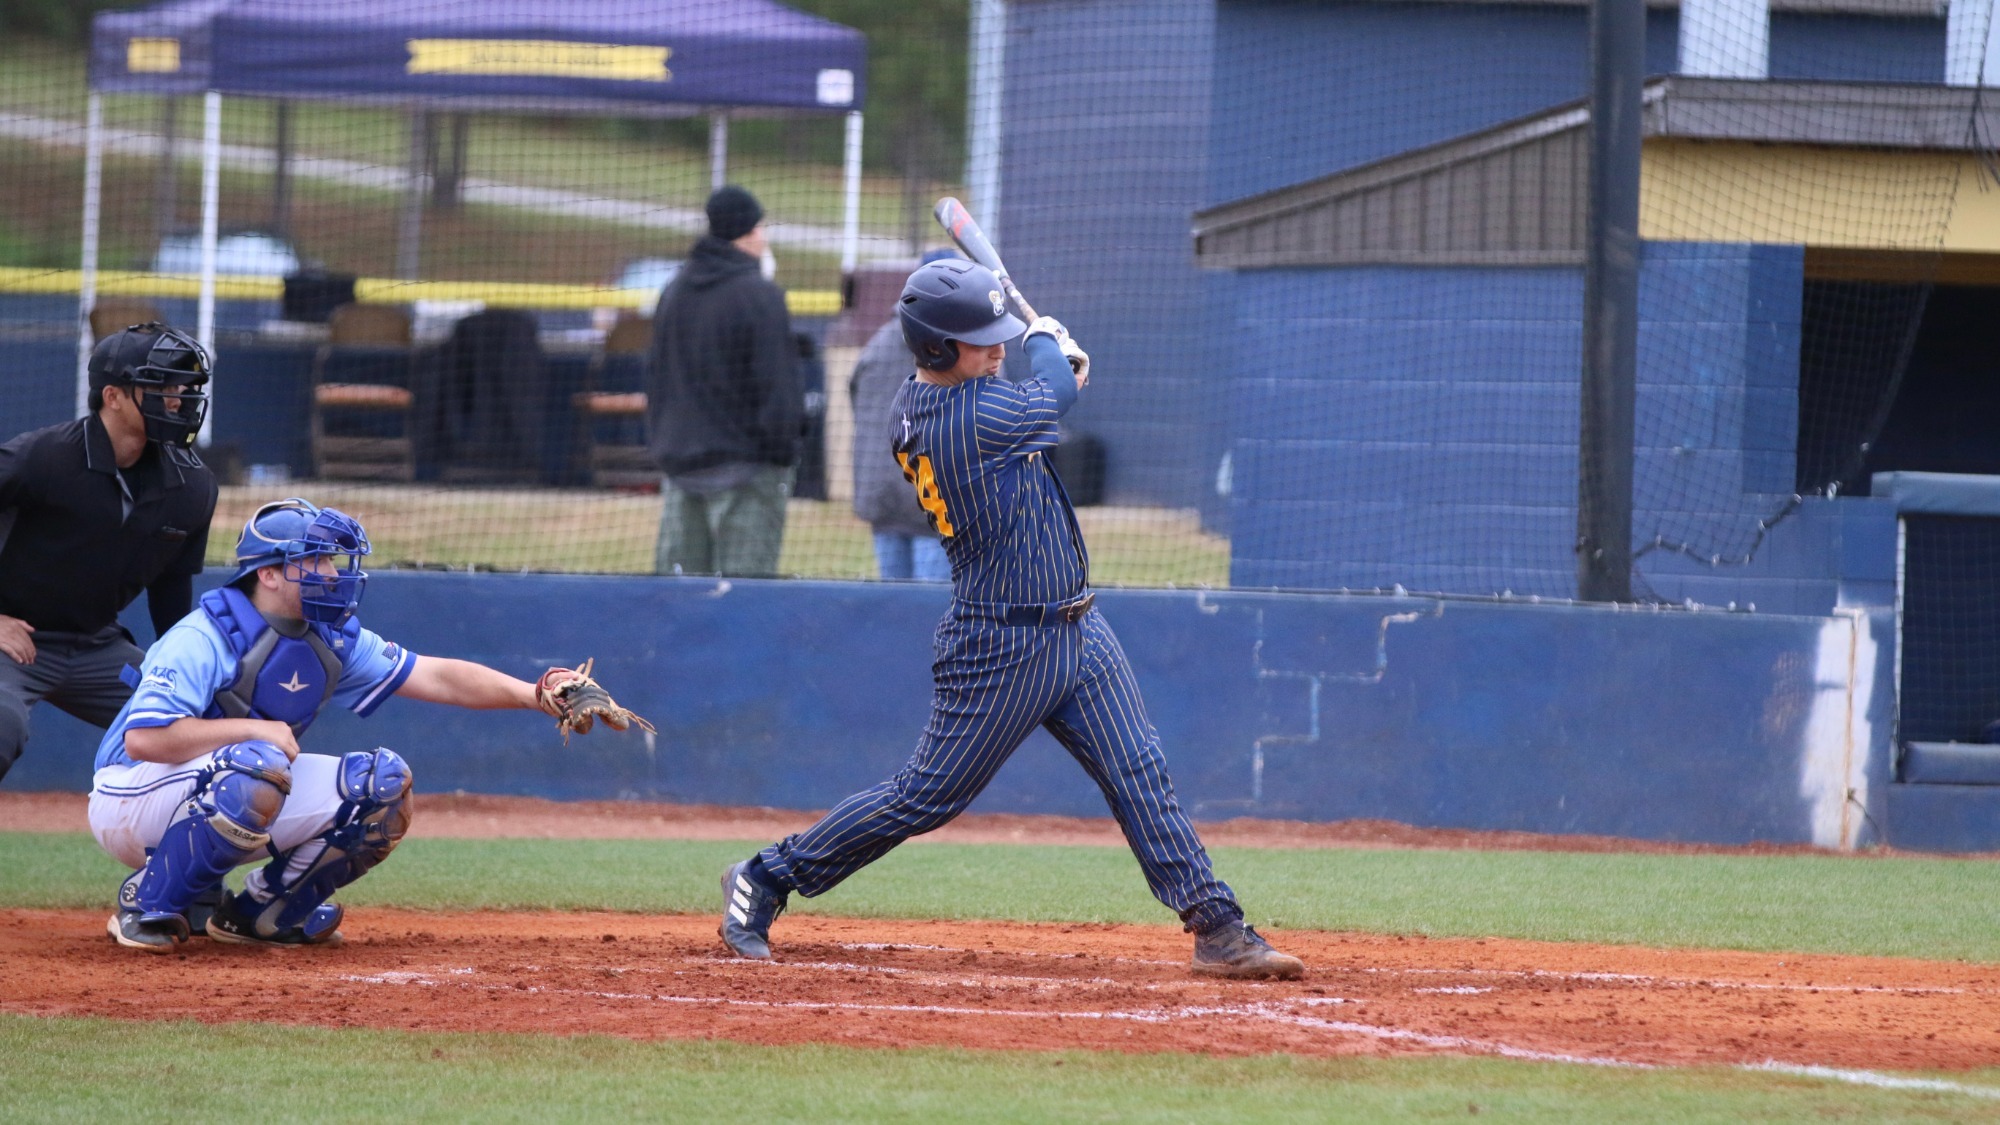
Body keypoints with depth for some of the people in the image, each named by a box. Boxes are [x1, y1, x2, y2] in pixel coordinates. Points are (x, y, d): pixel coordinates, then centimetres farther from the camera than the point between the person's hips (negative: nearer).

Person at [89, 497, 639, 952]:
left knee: (382, 781, -5)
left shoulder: (333, 642, 1)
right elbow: (143, 738, -33)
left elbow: (436, 677, -3)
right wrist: (257, 730, -30)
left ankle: (259, 912, 7)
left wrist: (537, 695, -15)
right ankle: (149, 906, -19)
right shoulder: (203, 640, -23)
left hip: (236, 799, 8)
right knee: (257, 767, -38)